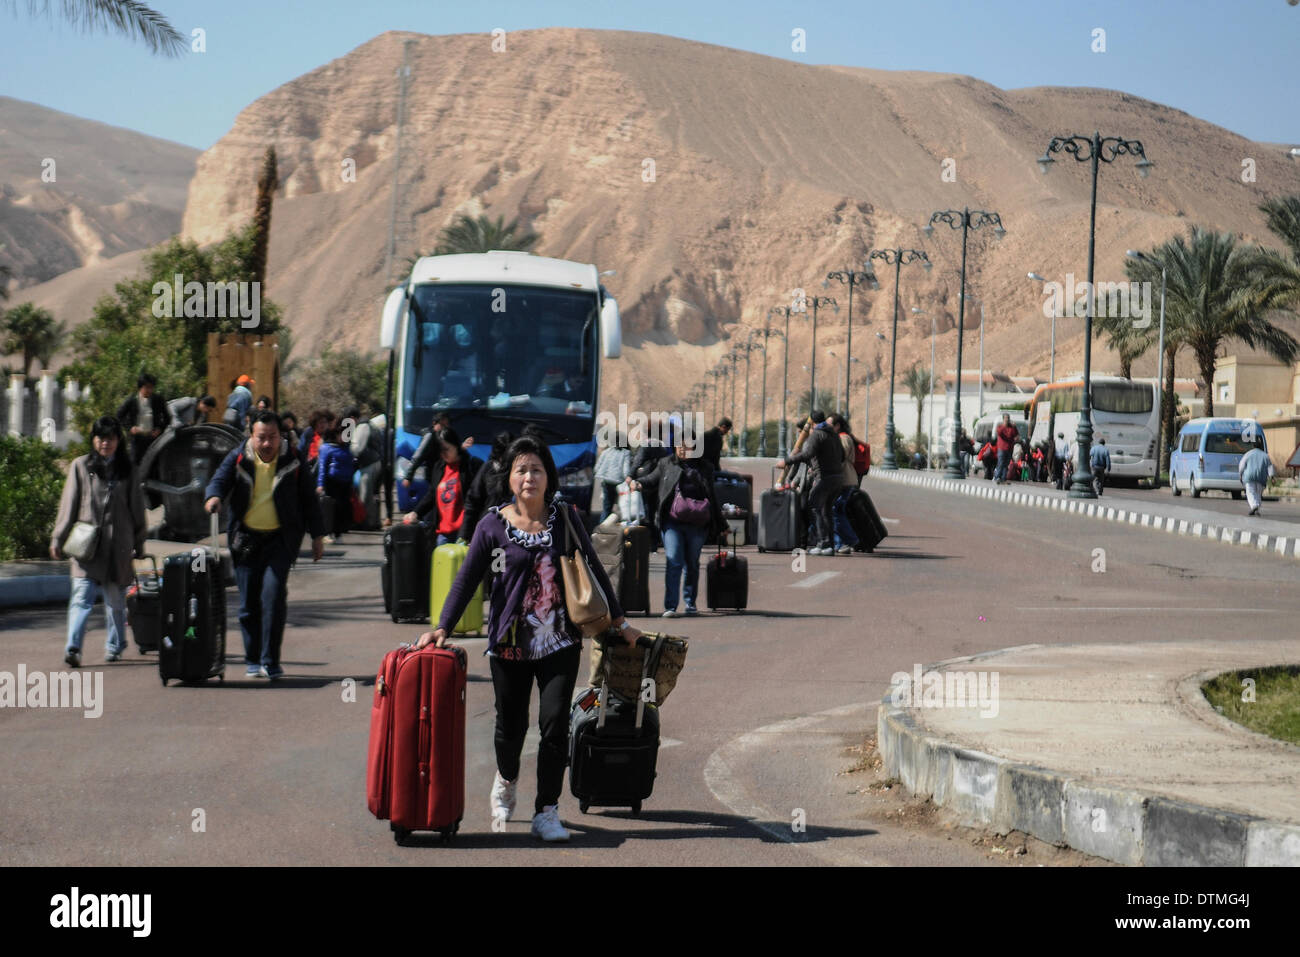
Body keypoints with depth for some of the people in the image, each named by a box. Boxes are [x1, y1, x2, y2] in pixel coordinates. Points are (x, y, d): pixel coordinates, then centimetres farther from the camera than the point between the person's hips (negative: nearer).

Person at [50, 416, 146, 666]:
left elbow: (137, 509, 14)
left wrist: (139, 545, 14)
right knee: (82, 595, -15)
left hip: (118, 545, 2)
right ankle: (73, 648, -25)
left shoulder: (126, 470, 10)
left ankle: (115, 646, 26)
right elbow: (68, 505, 6)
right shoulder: (81, 467, 6)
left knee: (116, 599, 9)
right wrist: (58, 539, 3)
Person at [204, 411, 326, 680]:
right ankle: (253, 660, 16)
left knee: (273, 595, -15)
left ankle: (270, 661, -10)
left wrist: (317, 535, 9)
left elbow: (309, 500, 10)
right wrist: (214, 497, -30)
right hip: (245, 538, 2)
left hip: (280, 539, -2)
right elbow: (220, 479, -6)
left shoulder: (292, 463, 3)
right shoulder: (238, 459, 4)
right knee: (248, 602, 3)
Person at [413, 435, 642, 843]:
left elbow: (593, 570, 11)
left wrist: (619, 621, 13)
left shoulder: (565, 518, 2)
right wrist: (442, 628, -8)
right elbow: (467, 580, 0)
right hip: (510, 641, 0)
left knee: (555, 724, -8)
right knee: (511, 725, 10)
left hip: (560, 641, 1)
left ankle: (546, 813, 1)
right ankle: (506, 779, 43)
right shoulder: (494, 525, -2)